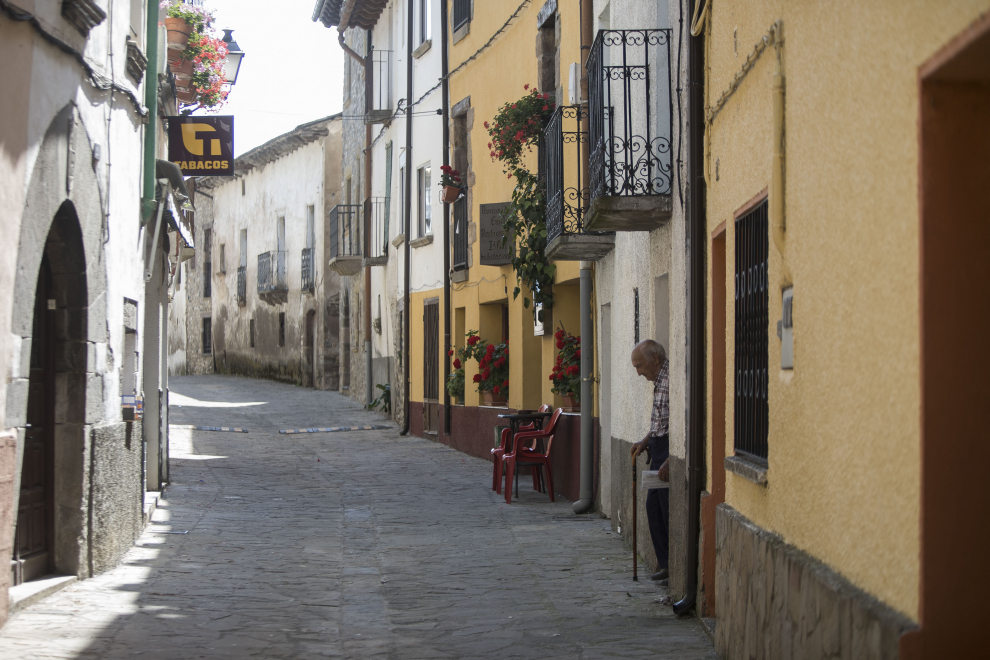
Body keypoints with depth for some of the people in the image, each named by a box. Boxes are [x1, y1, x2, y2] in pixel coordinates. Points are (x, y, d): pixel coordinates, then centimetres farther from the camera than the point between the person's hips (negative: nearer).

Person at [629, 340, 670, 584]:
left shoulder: (672, 380, -19)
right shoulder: (659, 381, 15)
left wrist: (669, 461, -24)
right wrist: (646, 441, 13)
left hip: (671, 449, -10)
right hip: (659, 449, 10)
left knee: (669, 509, -6)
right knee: (653, 507, 12)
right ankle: (665, 564, 19)